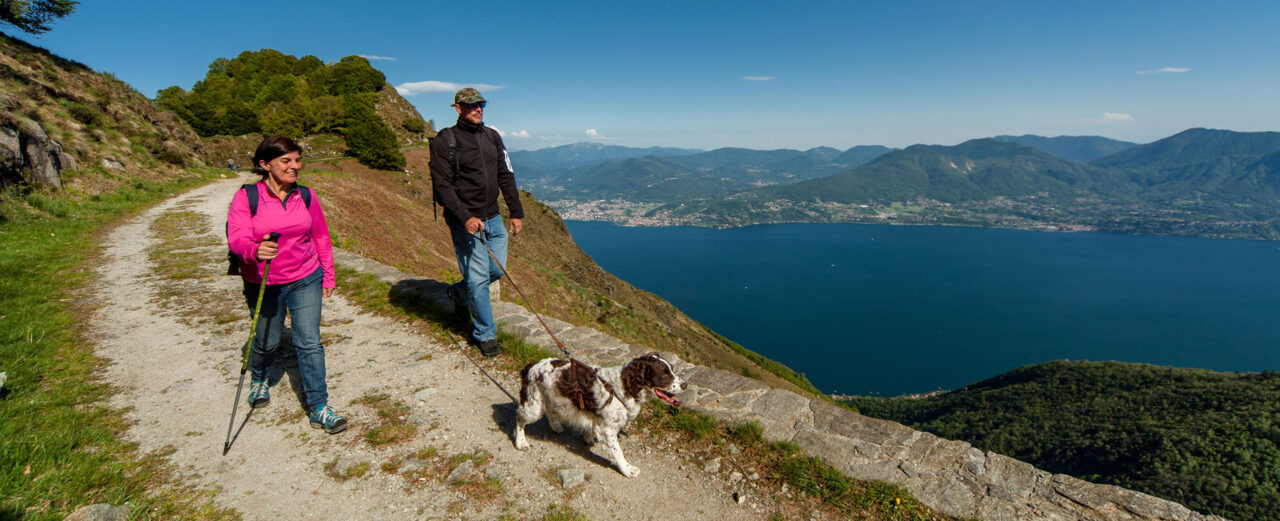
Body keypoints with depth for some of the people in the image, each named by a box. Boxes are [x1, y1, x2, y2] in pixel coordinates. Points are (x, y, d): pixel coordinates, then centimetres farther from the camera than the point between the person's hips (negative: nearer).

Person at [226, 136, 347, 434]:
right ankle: (258, 379, 51)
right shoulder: (246, 197, -9)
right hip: (263, 286, -1)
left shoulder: (306, 196, 0)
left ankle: (318, 408, 2)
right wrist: (255, 251, -43)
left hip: (306, 280, 1)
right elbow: (236, 238, -20)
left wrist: (328, 275, 11)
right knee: (267, 342, 16)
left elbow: (321, 237, 9)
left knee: (309, 342, -5)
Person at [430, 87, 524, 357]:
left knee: (497, 270, 11)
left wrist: (516, 212, 10)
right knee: (478, 278, -4)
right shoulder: (445, 141, -7)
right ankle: (484, 334, 13)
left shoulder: (492, 137, 11)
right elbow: (442, 186, -12)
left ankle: (458, 294, 40)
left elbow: (506, 176, 14)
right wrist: (466, 218, -22)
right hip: (464, 220, -6)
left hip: (493, 217, 6)